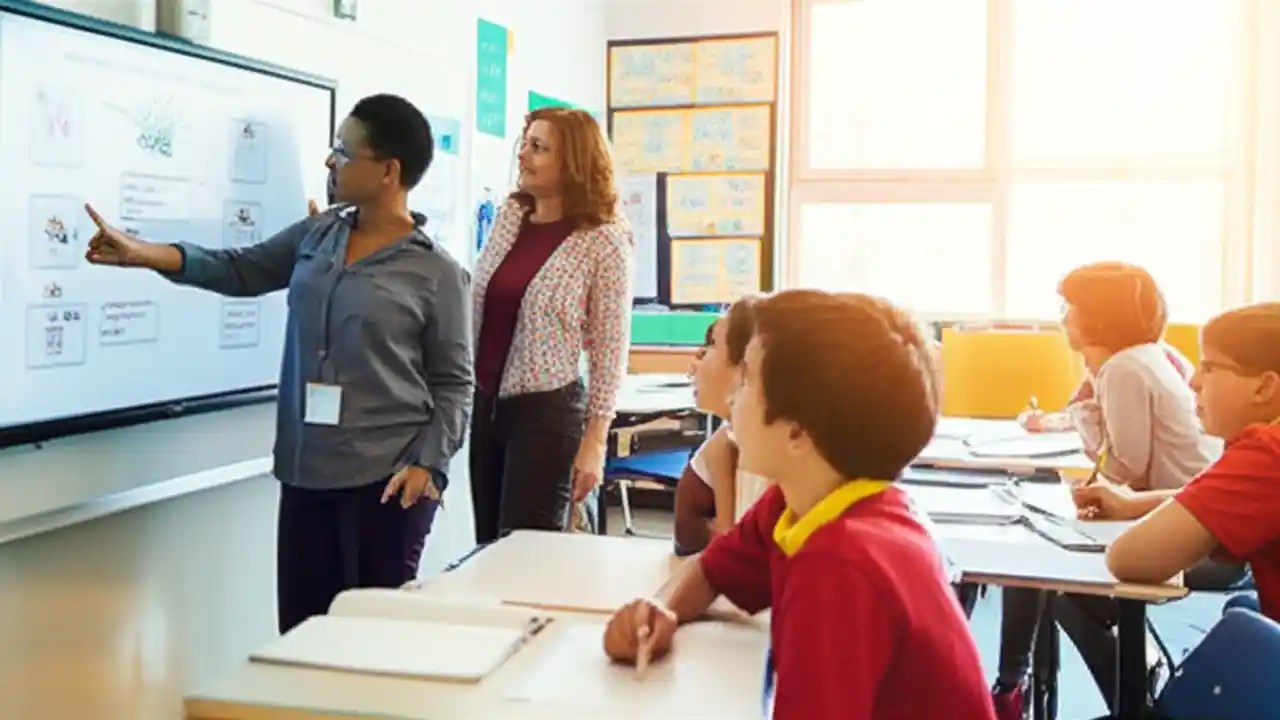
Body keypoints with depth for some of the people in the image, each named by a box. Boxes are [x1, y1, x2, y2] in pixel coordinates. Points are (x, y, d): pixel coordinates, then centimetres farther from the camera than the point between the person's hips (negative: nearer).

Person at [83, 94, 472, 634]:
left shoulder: (437, 273, -6)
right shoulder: (316, 236, 9)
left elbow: (453, 383, -4)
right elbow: (242, 270, 14)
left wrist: (428, 465, -15)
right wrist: (144, 253, 0)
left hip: (385, 478, -5)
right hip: (305, 472, 5)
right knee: (300, 631, 10)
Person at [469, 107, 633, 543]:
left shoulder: (603, 241, -13)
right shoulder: (510, 214, 3)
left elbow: (610, 349, -11)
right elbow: (480, 306, 12)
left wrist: (594, 441, -13)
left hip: (547, 411, -6)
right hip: (485, 402, 6)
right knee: (487, 548, 14)